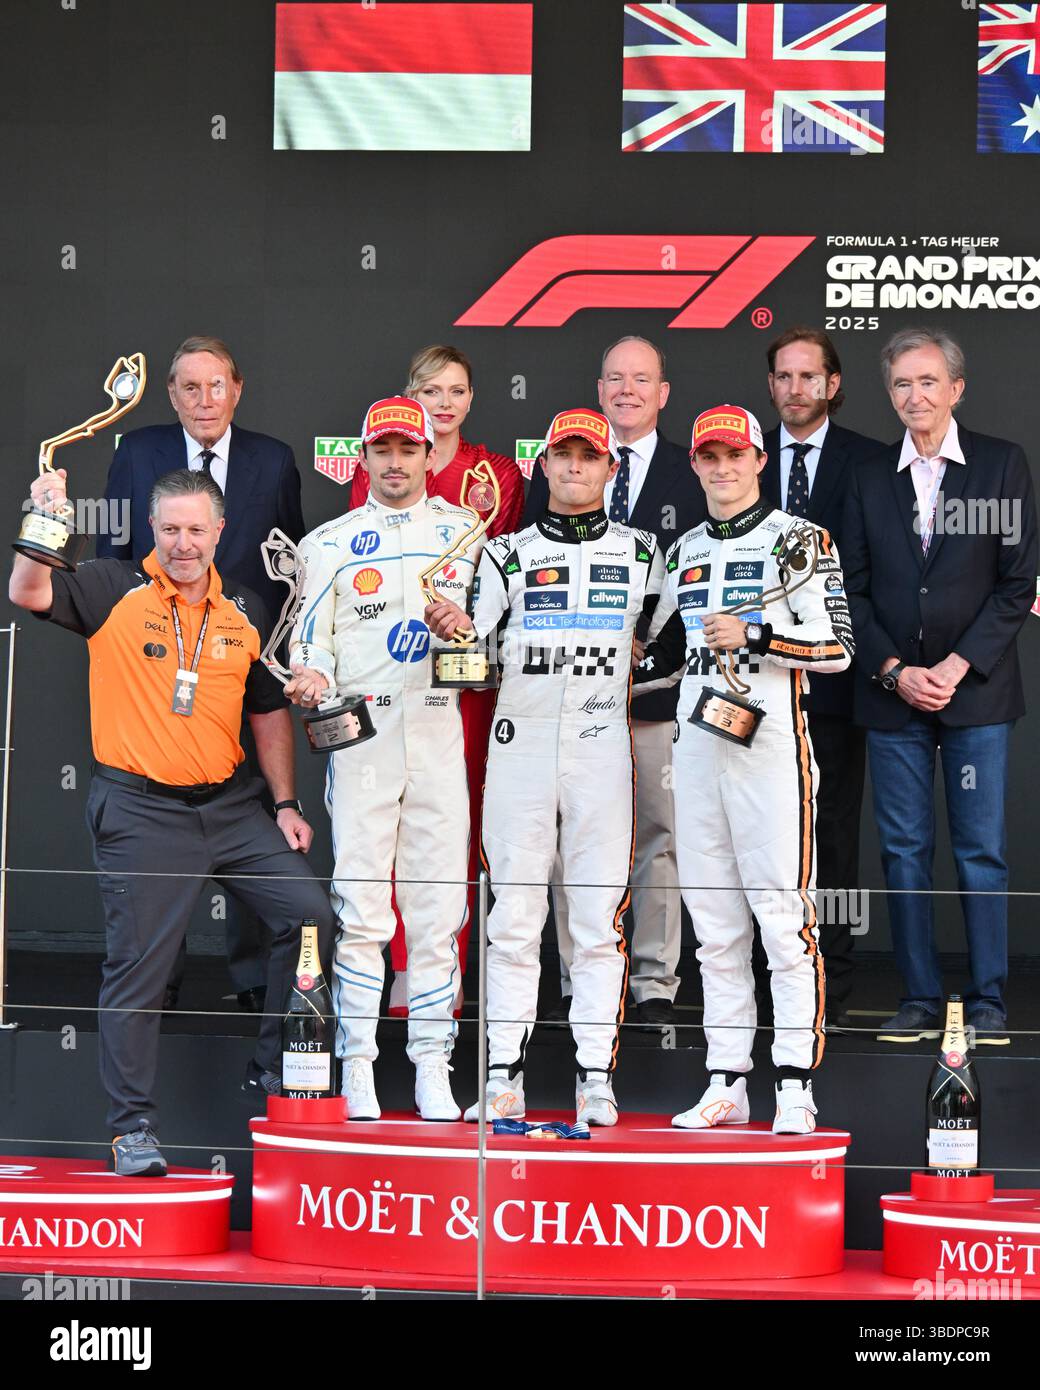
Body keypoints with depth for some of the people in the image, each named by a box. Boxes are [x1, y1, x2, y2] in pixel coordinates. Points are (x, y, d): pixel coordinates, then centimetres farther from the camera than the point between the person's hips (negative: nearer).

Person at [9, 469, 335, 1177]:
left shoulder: (246, 611, 9)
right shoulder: (116, 590, -4)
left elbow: (269, 713, 15)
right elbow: (29, 593, -20)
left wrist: (285, 804, 9)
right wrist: (46, 523, -36)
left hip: (230, 802, 5)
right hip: (141, 812, -4)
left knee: (311, 914, 1)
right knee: (139, 966, -2)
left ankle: (275, 1068, 18)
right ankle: (134, 1129, 8)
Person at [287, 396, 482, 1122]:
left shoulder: (465, 532, 13)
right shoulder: (330, 542, 10)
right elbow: (311, 639, 7)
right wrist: (310, 679, -14)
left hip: (438, 724, 1)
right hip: (361, 730, -1)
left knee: (439, 907, 0)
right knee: (361, 905, -6)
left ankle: (433, 1070, 5)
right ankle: (357, 1066, -1)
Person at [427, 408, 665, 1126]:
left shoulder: (640, 552, 11)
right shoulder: (509, 553, 8)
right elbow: (473, 653, -4)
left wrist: (645, 655, -2)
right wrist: (455, 627, -25)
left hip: (603, 744, 0)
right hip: (521, 742, 0)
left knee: (599, 919, -1)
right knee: (512, 917, 0)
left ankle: (597, 1079, 3)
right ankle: (504, 1078, 4)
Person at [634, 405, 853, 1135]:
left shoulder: (800, 540, 1)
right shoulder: (684, 552, 18)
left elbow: (837, 646, -6)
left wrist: (754, 638, -15)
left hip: (770, 742, -6)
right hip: (697, 743, 6)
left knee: (783, 914, -8)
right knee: (714, 923, 6)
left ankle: (796, 1087, -5)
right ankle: (727, 1084, 11)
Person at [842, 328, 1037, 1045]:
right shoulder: (870, 479, 10)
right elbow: (855, 589, 8)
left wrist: (958, 665, -10)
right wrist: (895, 671, -5)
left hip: (976, 690, -2)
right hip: (892, 692, 3)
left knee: (982, 850, -1)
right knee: (904, 848, 3)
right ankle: (921, 999, 8)